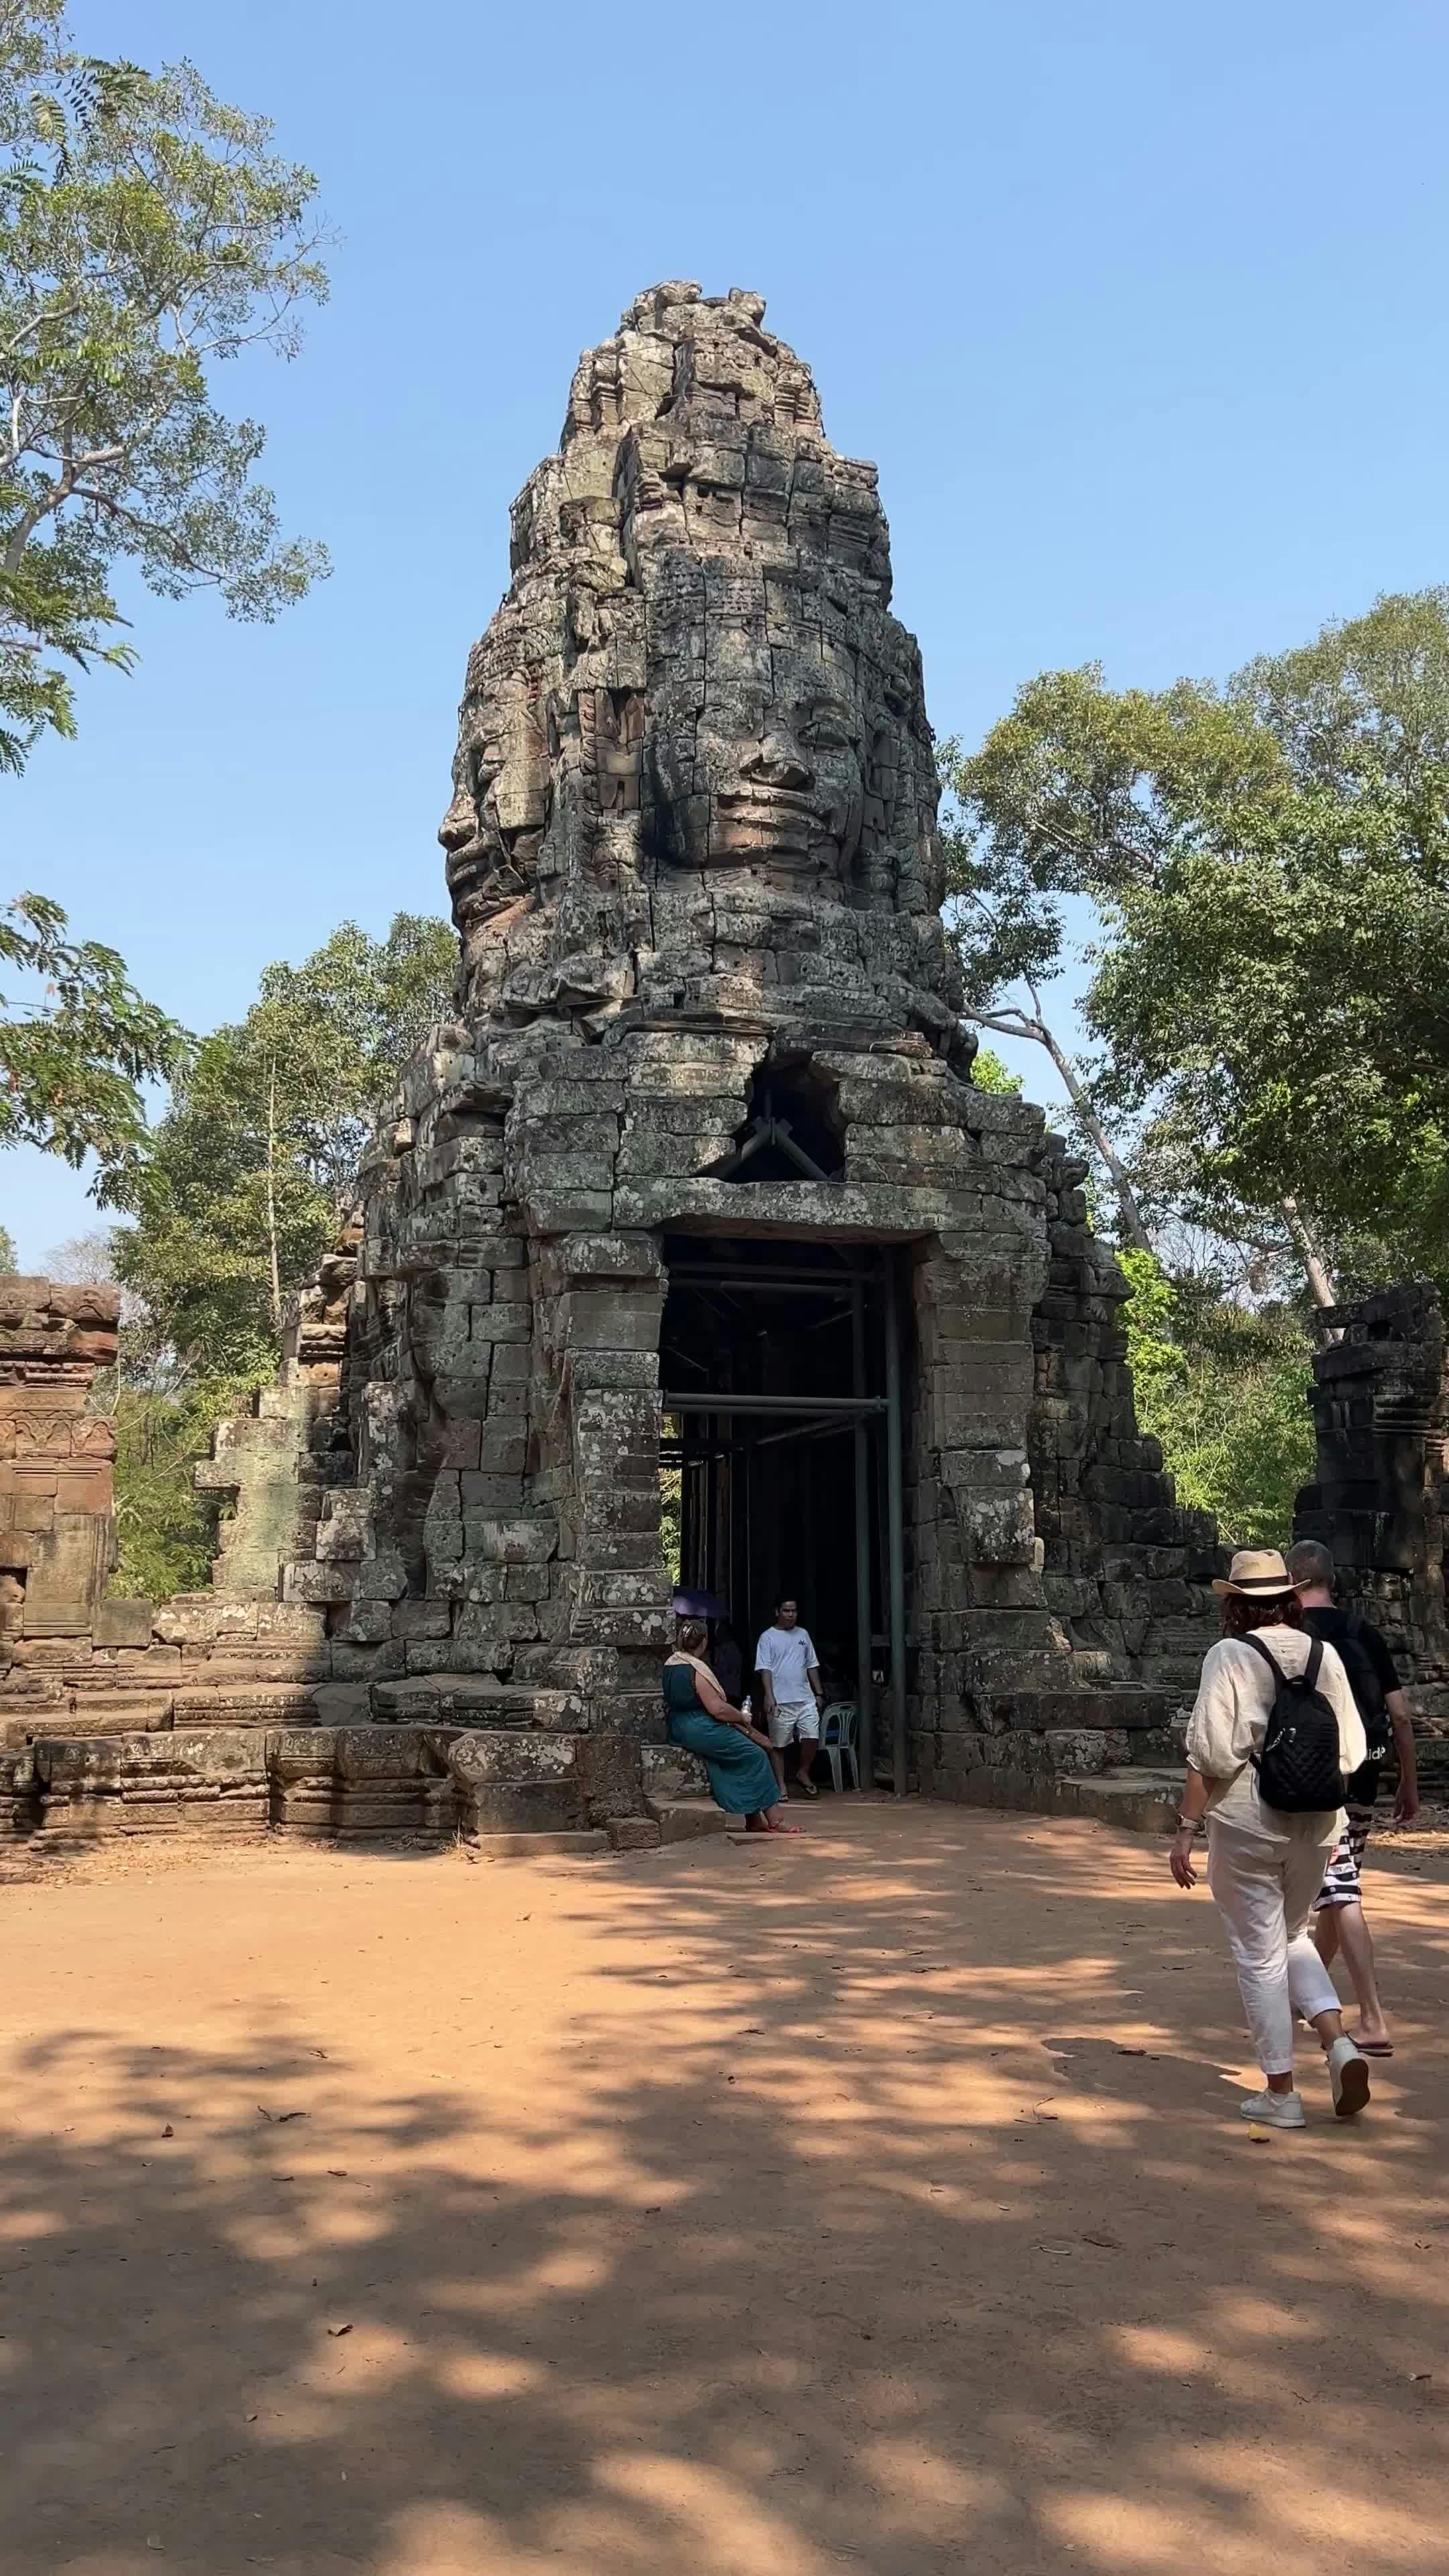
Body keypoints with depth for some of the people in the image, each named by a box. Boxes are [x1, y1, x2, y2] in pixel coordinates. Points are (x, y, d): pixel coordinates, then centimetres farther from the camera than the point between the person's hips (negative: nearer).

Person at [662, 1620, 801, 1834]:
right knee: (756, 1756, -2)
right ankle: (775, 1821, -1)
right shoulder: (696, 1670, -19)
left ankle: (754, 1821, 11)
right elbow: (718, 1709, -22)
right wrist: (743, 1718, -1)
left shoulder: (671, 1664, 10)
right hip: (700, 1730, -10)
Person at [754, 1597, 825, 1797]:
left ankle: (803, 1774, 17)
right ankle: (781, 1785, 12)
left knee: (812, 1738, -6)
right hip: (780, 1702, -4)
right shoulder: (768, 1637, -1)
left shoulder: (803, 1635, 15)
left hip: (805, 1699, 4)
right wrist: (769, 1695, -19)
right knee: (778, 1745, 2)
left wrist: (819, 1693, 15)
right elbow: (765, 1669, -9)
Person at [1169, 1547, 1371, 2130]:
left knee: (1259, 1955, 7)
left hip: (1246, 1824, -5)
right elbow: (1350, 1750, 5)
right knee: (1292, 1937, 23)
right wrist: (1329, 1817, 18)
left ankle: (1280, 2093, 12)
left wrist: (1186, 1830, -12)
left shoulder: (1229, 1655, -11)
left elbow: (1211, 1753, -17)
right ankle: (1339, 2044, 4)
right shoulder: (1323, 1654, 3)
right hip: (1315, 1821, 5)